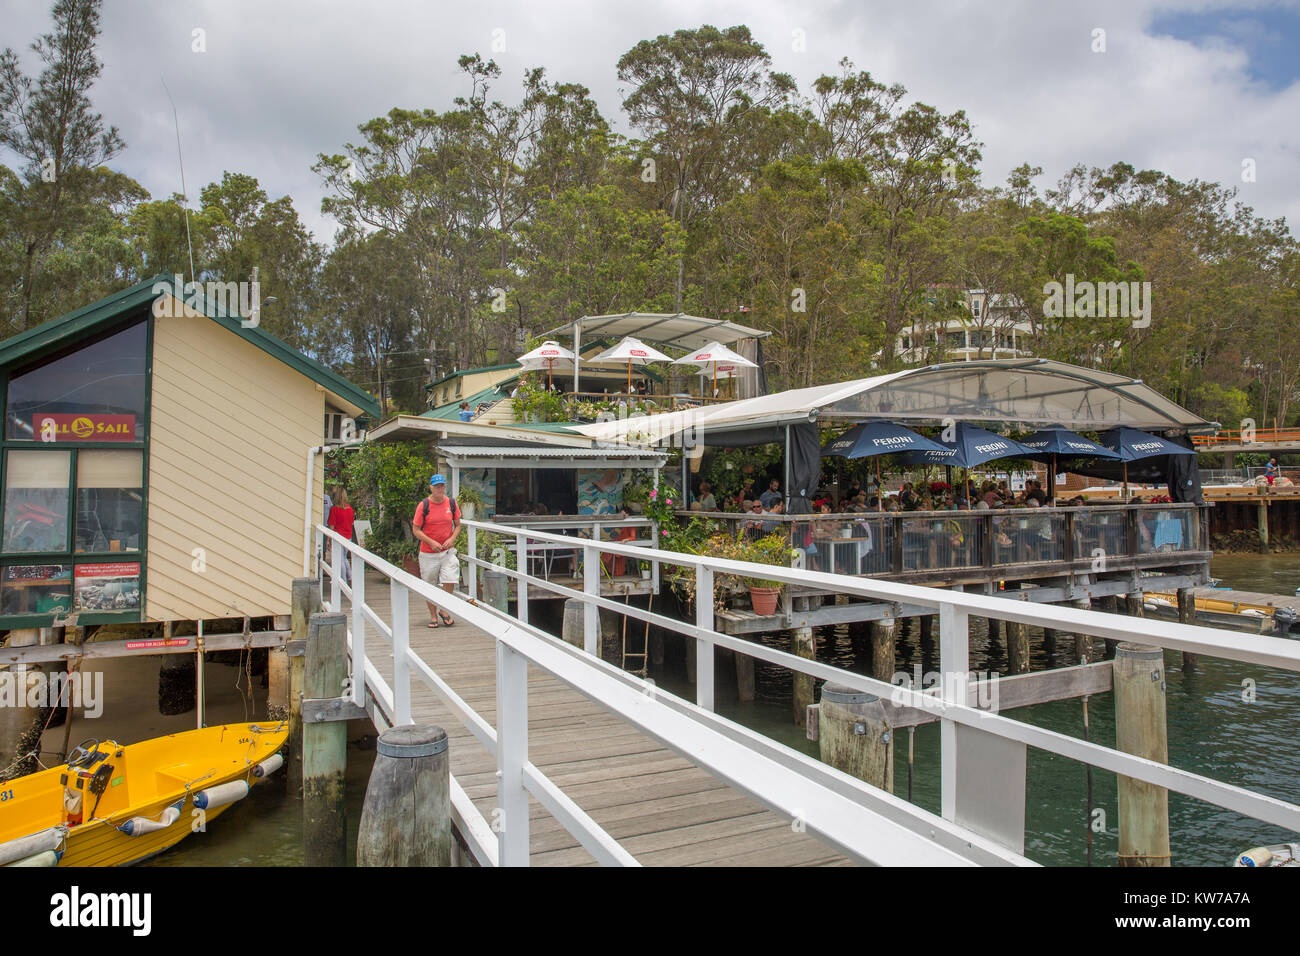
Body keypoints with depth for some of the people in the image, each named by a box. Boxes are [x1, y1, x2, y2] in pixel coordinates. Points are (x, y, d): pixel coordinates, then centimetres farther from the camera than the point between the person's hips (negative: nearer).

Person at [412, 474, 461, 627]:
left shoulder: (451, 503, 3)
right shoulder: (423, 505, -5)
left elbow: (457, 525, 13)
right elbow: (416, 529, -3)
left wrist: (452, 538, -6)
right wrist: (431, 542, -15)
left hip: (448, 550, 2)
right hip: (428, 552, -1)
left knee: (450, 581, -10)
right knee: (429, 585, 6)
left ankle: (443, 610, 13)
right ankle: (433, 615, 23)